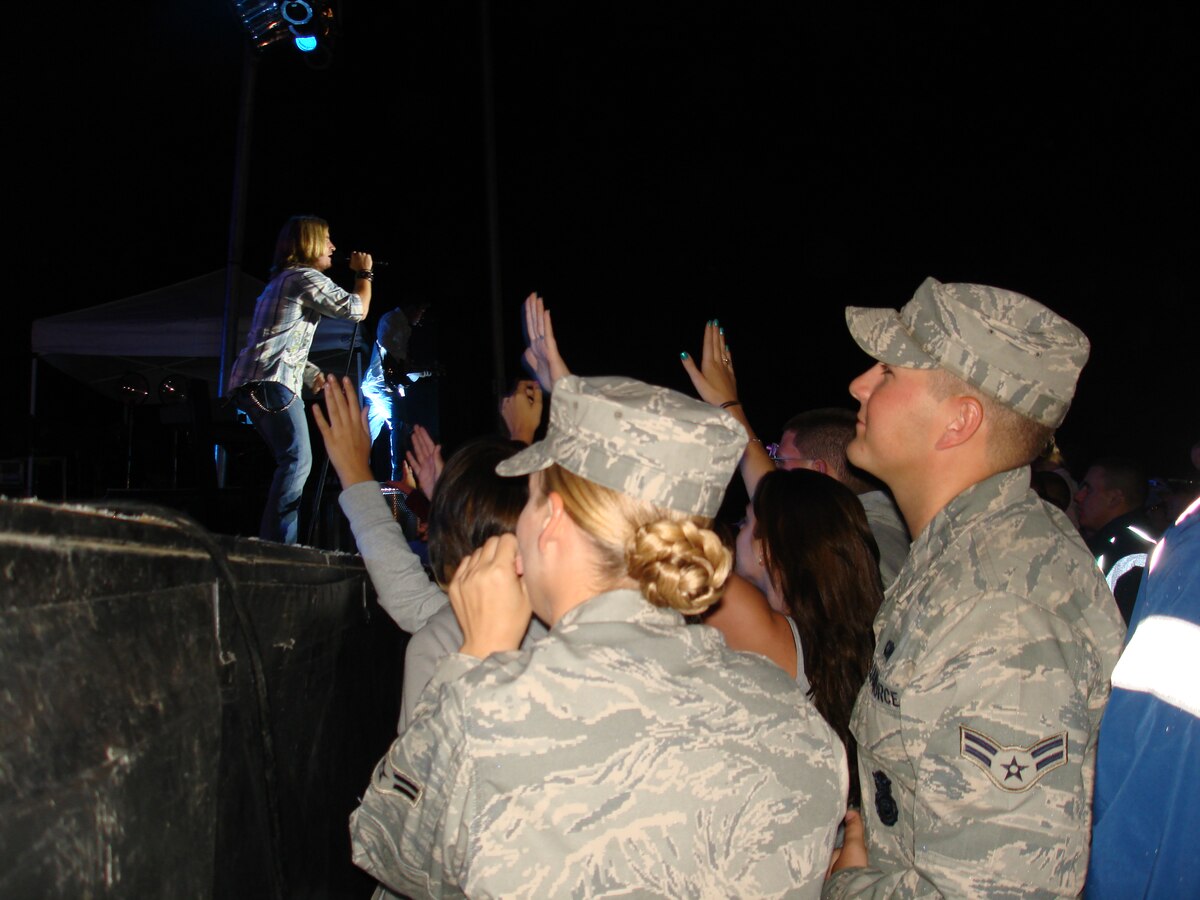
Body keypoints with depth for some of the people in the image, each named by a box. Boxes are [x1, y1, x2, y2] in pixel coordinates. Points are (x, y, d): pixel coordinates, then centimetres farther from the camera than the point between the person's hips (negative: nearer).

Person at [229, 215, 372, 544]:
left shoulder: (282, 280, 27)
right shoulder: (307, 277, -5)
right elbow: (356, 309, -6)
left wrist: (312, 373, 26)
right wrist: (364, 273, 10)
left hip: (253, 381, 10)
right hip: (271, 381, -10)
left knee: (293, 462, 12)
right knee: (298, 461, -15)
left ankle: (274, 543, 11)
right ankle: (276, 545, -20)